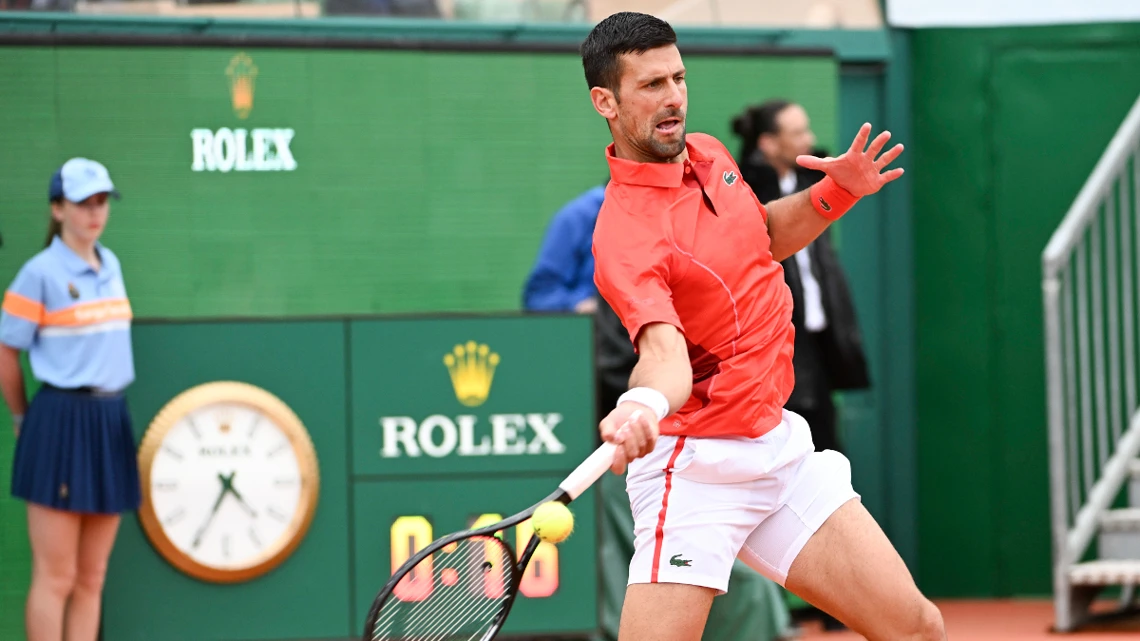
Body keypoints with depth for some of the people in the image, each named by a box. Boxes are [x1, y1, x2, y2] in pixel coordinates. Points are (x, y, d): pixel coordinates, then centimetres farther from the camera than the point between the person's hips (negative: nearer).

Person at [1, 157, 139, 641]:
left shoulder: (110, 265, 12)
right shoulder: (41, 272, -8)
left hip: (111, 421, 7)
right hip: (61, 422, -7)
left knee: (91, 578, 8)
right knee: (55, 577, -5)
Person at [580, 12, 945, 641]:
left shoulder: (708, 155, 7)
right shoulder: (624, 234, -20)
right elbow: (665, 350, -36)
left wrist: (836, 192, 10)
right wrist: (643, 405, -58)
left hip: (776, 445, 8)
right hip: (696, 468, -8)